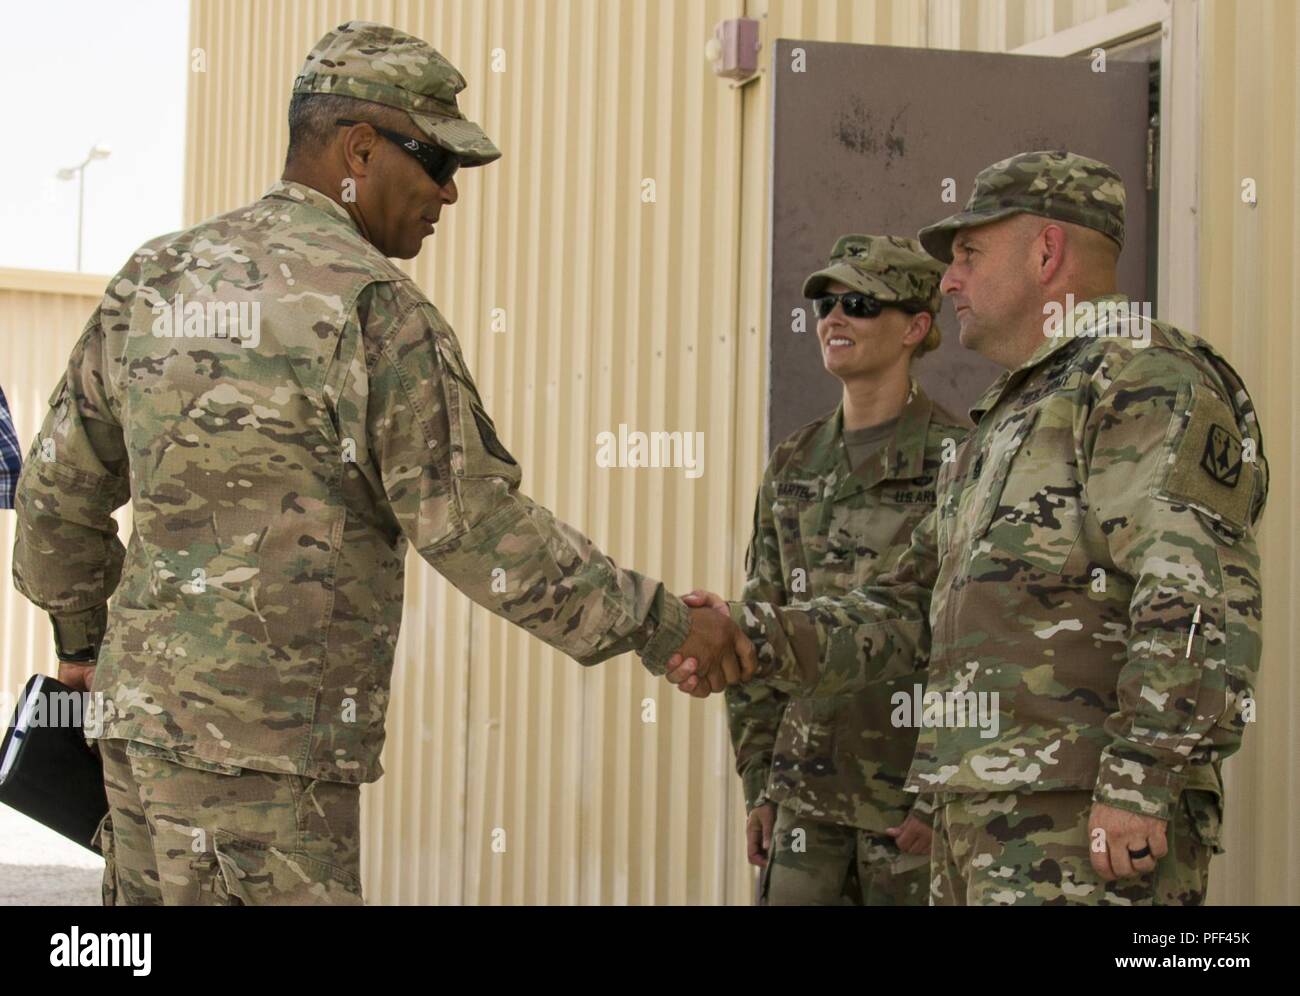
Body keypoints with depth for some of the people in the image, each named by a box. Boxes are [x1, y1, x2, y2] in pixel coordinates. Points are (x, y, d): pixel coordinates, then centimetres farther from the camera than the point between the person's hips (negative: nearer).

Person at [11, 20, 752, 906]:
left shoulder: (155, 277, 11)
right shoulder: (371, 304, -12)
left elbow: (62, 486, 19)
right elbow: (475, 527, -14)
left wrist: (80, 633, 34)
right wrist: (659, 626, -7)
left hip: (143, 706, 8)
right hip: (264, 741, -8)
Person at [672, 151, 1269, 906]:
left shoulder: (1150, 382, -6)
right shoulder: (1010, 420, 25)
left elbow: (1201, 602, -19)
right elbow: (913, 610, 24)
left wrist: (1142, 784, -24)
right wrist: (758, 639, 10)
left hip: (1088, 824, -10)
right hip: (982, 817, 10)